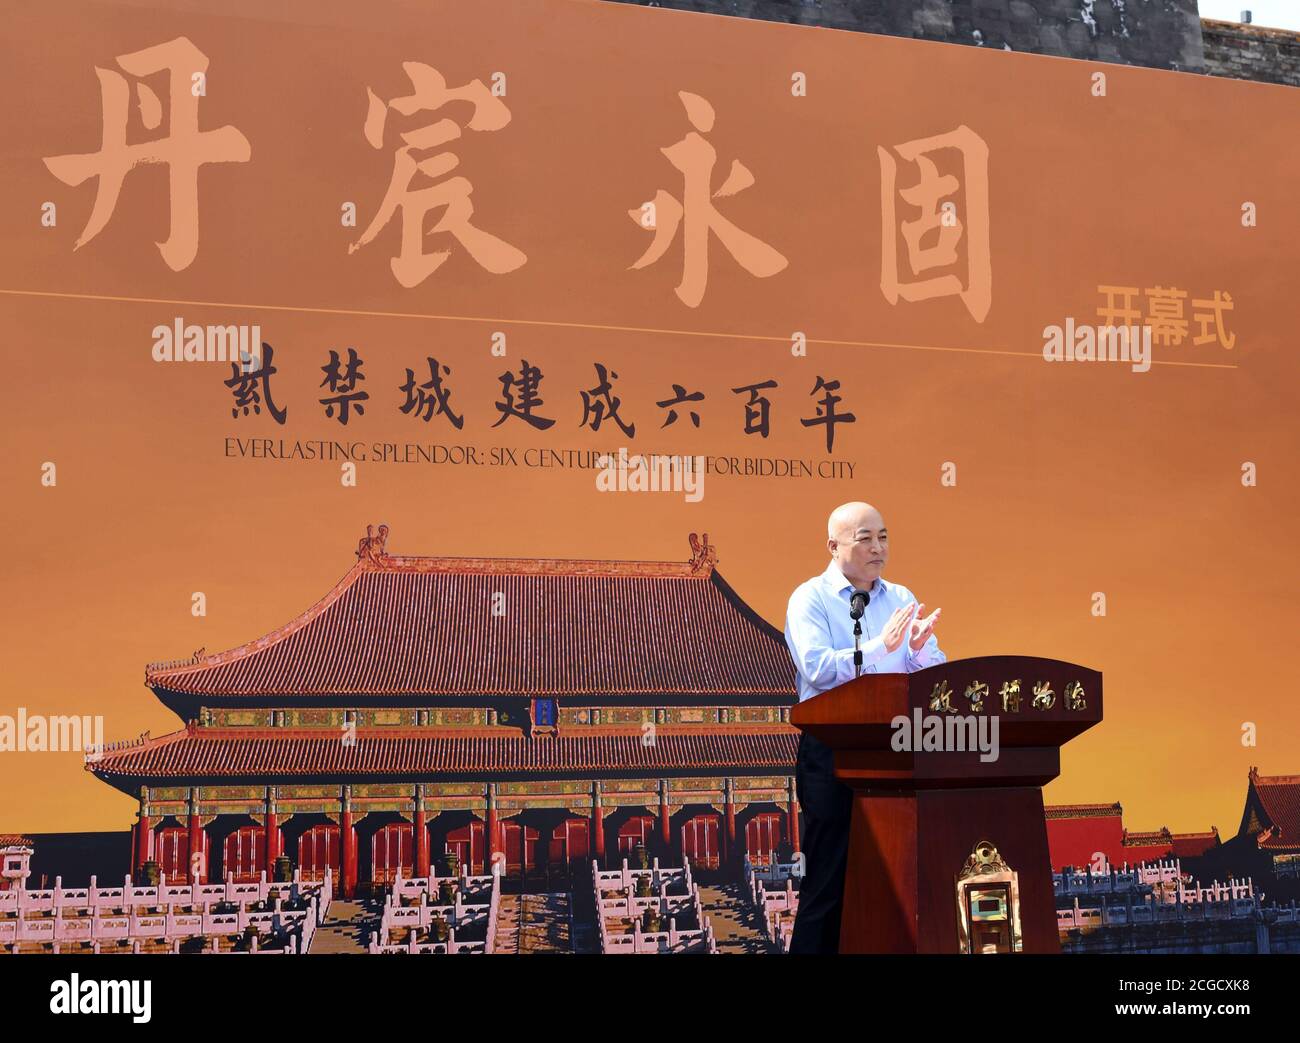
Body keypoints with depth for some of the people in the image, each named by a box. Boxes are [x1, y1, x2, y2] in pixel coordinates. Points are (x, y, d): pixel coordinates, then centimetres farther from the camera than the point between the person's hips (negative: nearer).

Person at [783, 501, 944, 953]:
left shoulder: (902, 600, 14)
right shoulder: (810, 598, -2)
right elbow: (817, 669, -17)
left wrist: (919, 649, -13)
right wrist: (881, 647, -24)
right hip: (833, 751, -5)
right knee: (829, 881, -2)